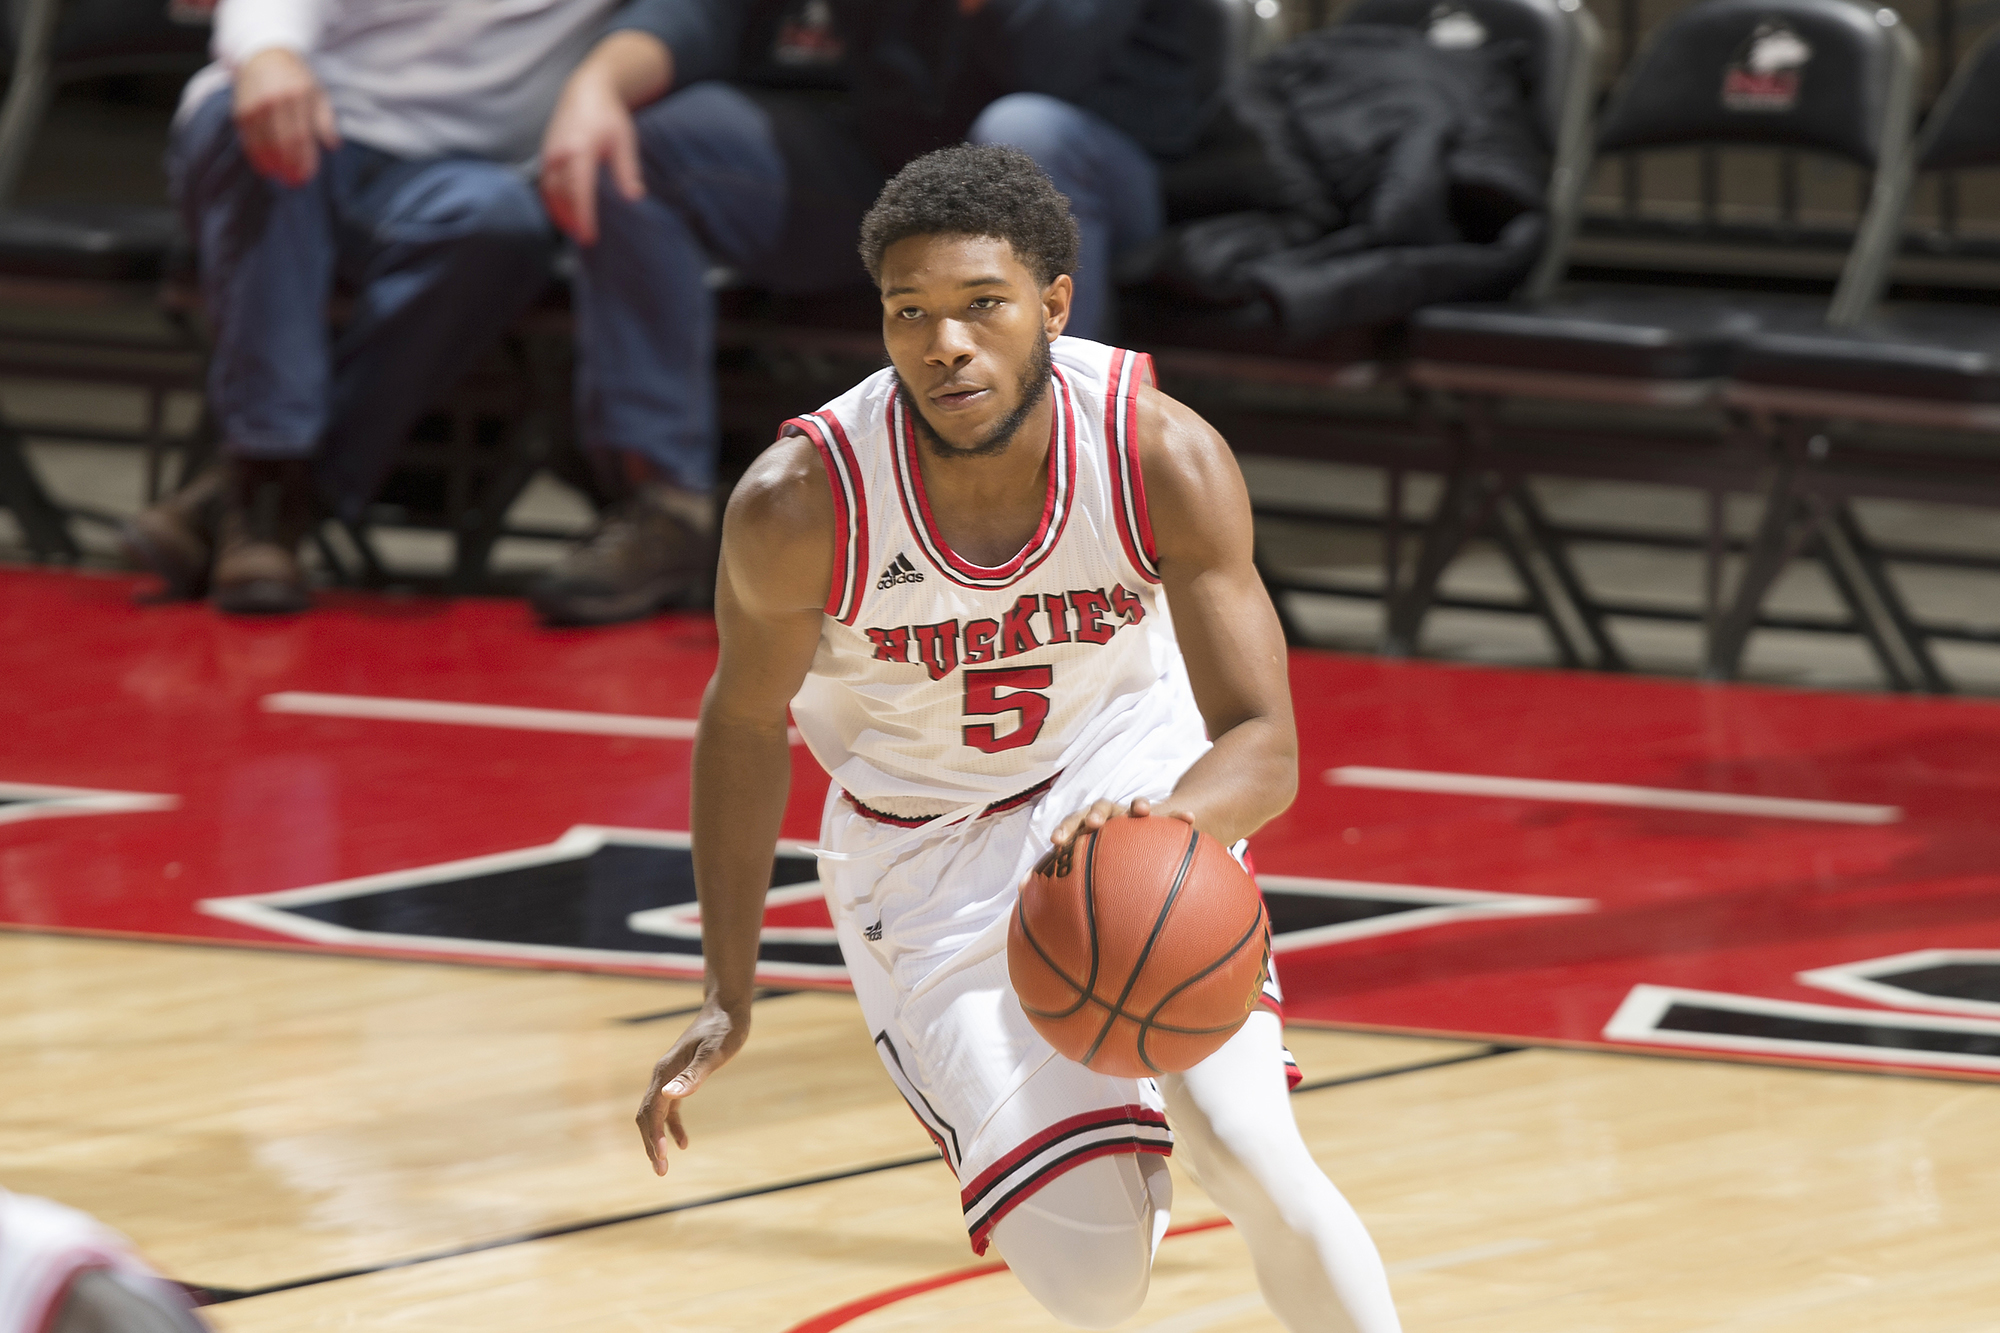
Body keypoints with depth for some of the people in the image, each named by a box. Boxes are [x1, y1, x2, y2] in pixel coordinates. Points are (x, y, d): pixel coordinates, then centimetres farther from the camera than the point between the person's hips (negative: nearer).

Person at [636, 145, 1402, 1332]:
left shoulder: (1163, 457, -26)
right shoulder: (801, 506, -26)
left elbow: (1264, 743, -24)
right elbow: (745, 724, -7)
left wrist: (1175, 820, -48)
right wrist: (729, 1000, -6)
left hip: (1127, 775, 1)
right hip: (927, 852, -1)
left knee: (1249, 1153, -21)